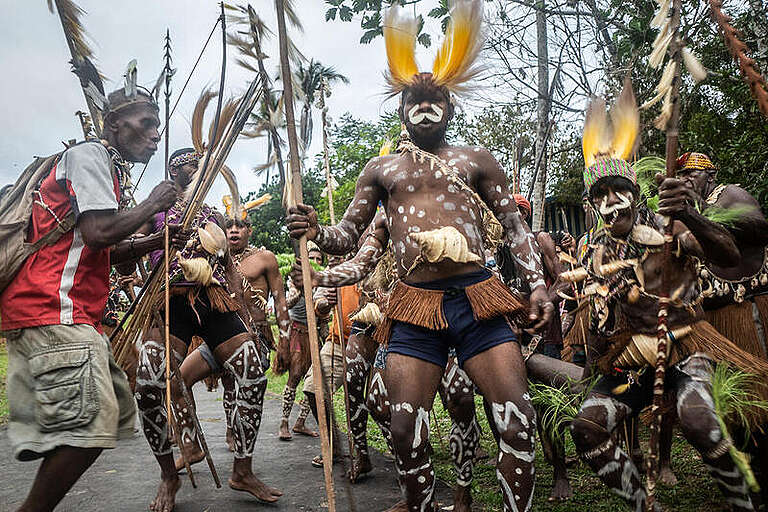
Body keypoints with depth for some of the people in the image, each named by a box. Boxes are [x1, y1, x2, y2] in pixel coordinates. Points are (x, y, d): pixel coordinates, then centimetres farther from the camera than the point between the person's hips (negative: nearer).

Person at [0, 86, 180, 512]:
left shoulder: (109, 171, 26)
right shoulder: (89, 154, -5)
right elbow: (98, 232, -21)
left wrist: (157, 241, 12)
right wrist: (152, 204, -5)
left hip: (75, 316, 11)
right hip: (52, 309, -11)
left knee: (117, 414, 9)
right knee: (91, 421, -16)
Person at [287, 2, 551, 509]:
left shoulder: (476, 159, 16)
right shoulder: (381, 169, 17)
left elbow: (514, 225, 15)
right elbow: (347, 237, 15)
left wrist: (538, 283, 3)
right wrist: (316, 232, -7)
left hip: (478, 298, 0)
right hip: (415, 308, 1)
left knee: (519, 419, -6)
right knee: (407, 432, -1)